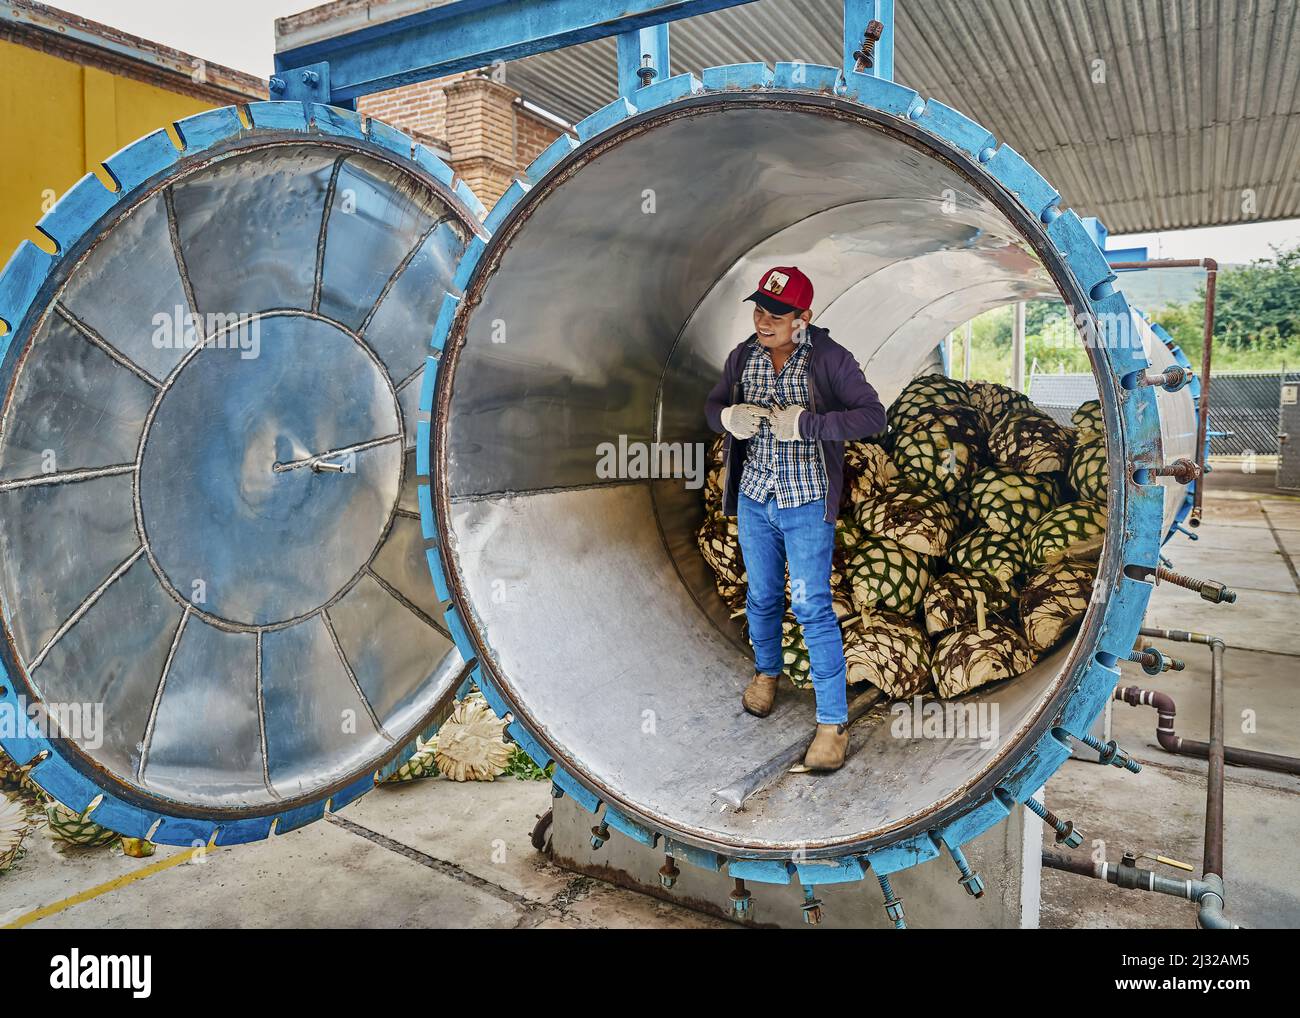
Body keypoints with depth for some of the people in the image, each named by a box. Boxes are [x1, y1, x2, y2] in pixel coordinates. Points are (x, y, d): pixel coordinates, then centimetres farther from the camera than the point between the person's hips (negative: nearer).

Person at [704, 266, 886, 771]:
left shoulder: (829, 359, -12)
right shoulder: (744, 355, 2)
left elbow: (873, 416, -17)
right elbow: (713, 404, 13)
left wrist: (803, 423, -29)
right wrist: (729, 417, -13)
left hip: (807, 503, -5)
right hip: (754, 498, 5)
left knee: (812, 607, -5)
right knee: (762, 596, 19)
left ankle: (834, 721, 5)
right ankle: (766, 670, 45)